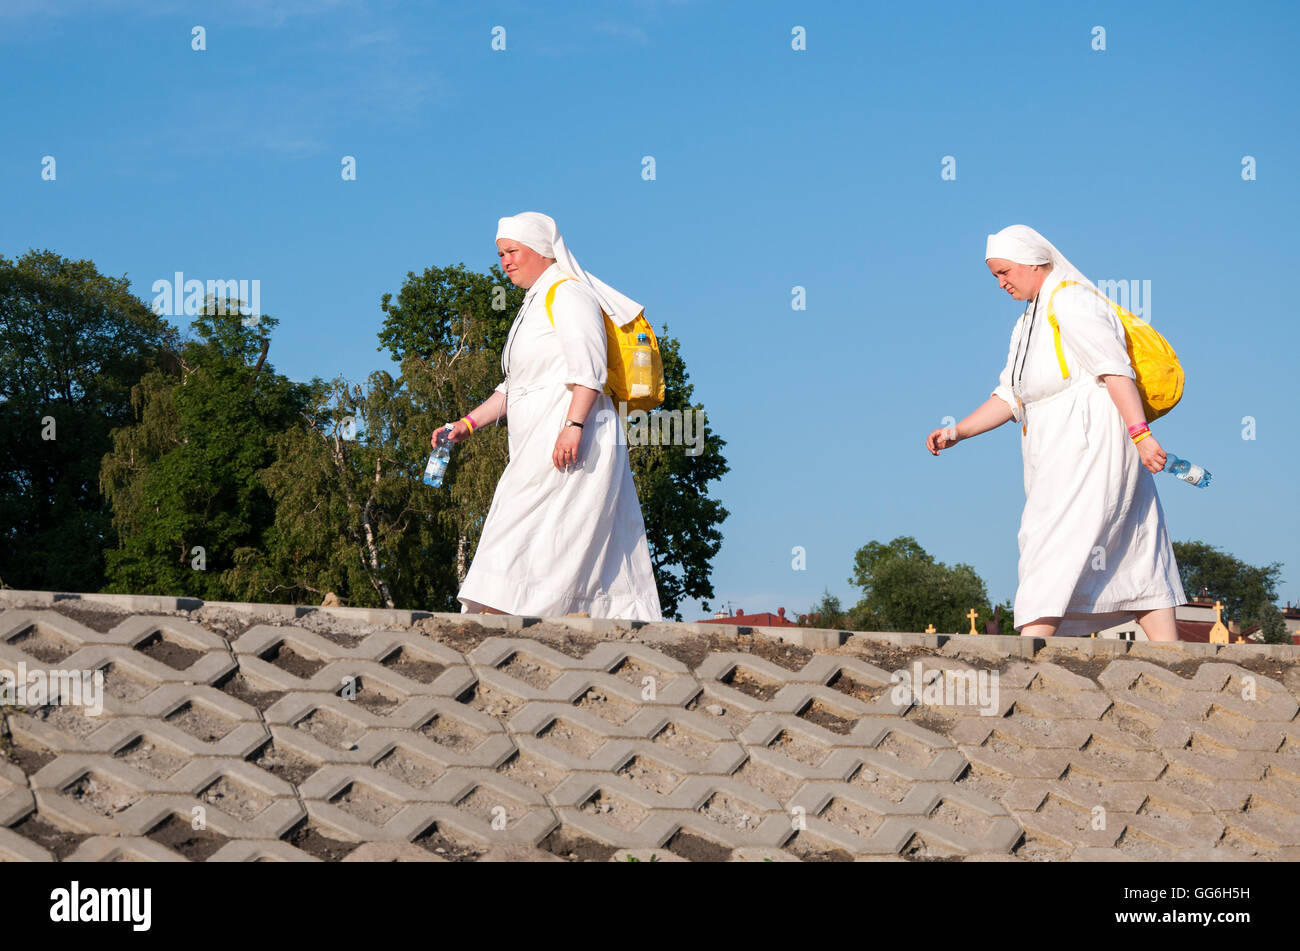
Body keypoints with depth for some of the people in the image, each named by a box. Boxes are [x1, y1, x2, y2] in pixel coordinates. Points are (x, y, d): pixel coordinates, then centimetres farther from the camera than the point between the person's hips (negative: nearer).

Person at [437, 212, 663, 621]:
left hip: (572, 441, -9)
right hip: (540, 445, 9)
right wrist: (468, 423, 17)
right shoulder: (535, 305, 25)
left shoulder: (568, 295, -4)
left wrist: (573, 425, -27)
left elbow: (589, 368, -16)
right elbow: (514, 387, 27)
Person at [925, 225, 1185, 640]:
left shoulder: (1071, 301, -8)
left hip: (1089, 446, -10)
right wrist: (957, 431, 7)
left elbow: (1116, 370, -17)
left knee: (1052, 553, -14)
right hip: (1062, 457, 10)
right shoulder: (1028, 324, 22)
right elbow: (1010, 396, 19)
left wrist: (1140, 434, -25)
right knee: (1136, 561, 6)